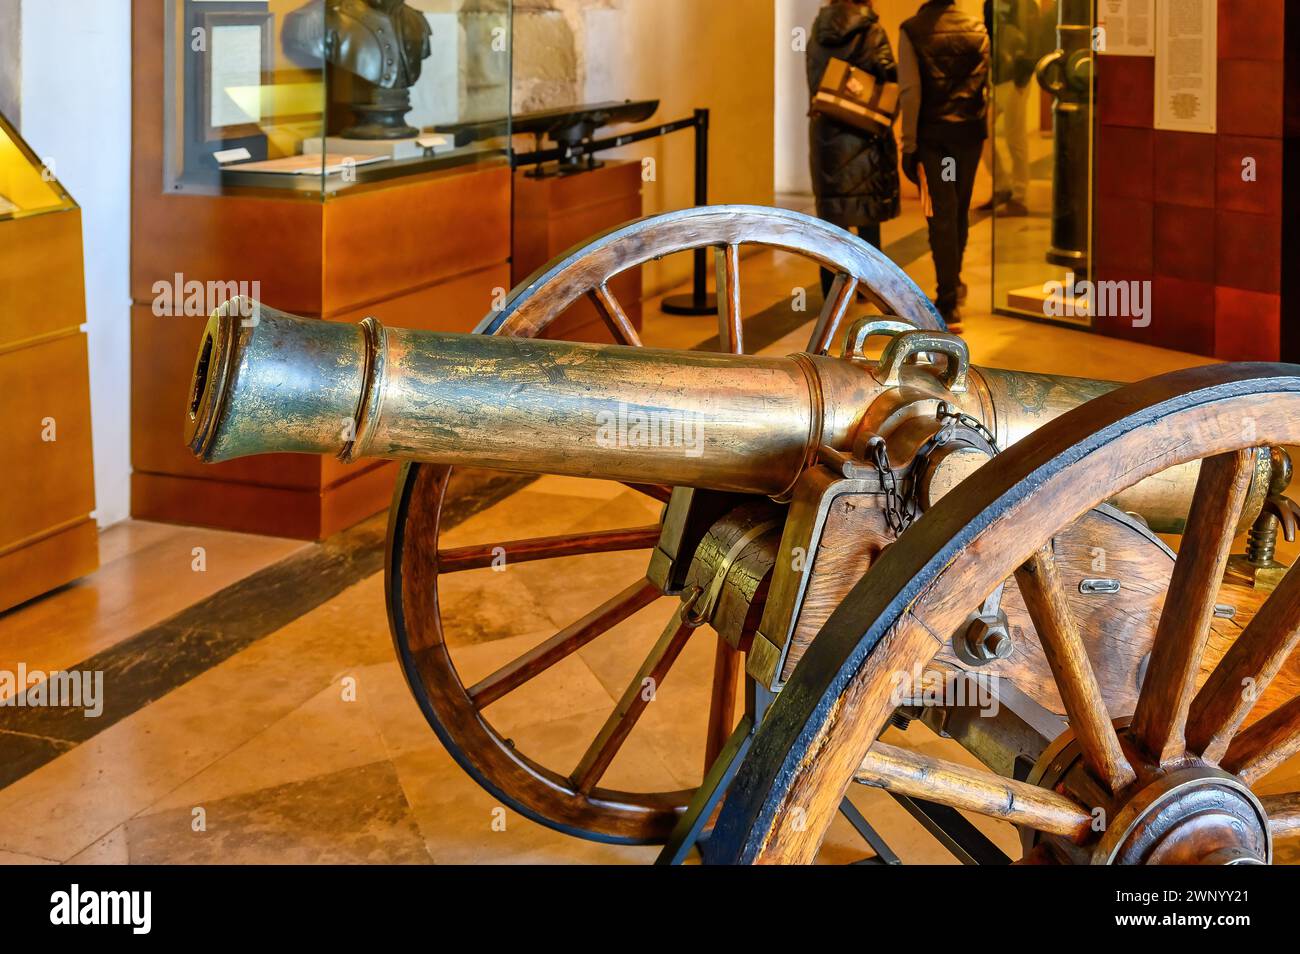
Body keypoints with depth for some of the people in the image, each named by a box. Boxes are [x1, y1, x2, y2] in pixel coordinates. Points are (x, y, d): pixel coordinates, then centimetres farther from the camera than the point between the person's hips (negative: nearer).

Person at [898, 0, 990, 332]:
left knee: (941, 215, -2)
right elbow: (987, 83, 4)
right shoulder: (977, 29, 4)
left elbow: (910, 90, -11)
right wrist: (984, 126, 12)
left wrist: (908, 143, -10)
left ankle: (948, 304, -5)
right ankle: (953, 282, 35)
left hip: (932, 132, -3)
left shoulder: (912, 30, -7)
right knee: (960, 211, 18)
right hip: (969, 130, 3)